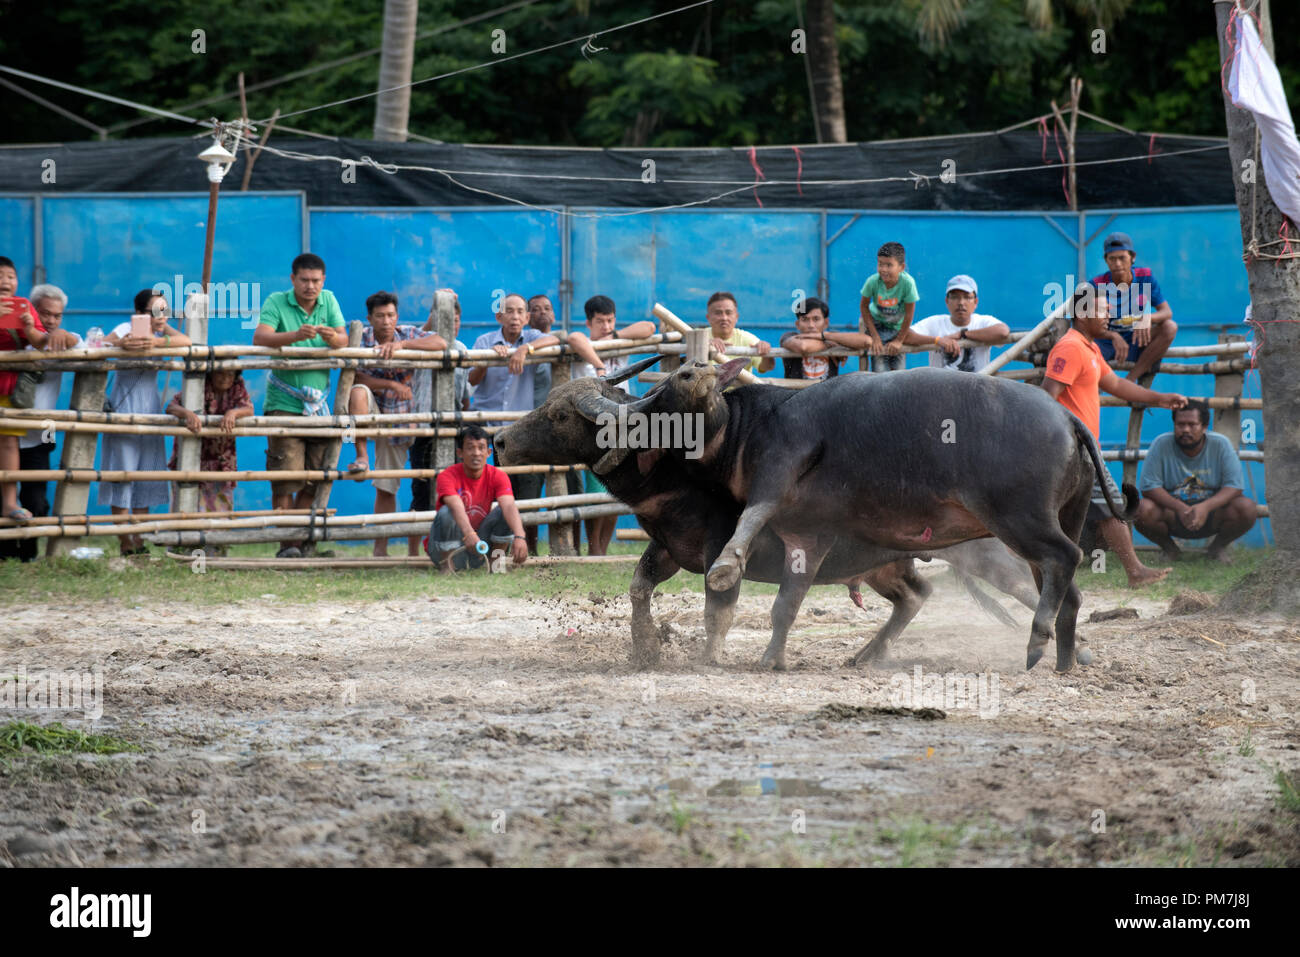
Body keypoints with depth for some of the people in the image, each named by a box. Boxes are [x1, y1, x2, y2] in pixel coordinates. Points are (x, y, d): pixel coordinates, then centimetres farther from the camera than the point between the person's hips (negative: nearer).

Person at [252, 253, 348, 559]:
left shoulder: (328, 301, 8)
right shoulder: (276, 303, -4)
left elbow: (344, 340, 0)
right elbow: (260, 337, -19)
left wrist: (332, 337, -24)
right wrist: (296, 335, -36)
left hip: (318, 405, 4)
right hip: (284, 404, -4)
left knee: (313, 480, 5)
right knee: (285, 478, -10)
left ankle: (301, 541, 13)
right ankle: (286, 545, -9)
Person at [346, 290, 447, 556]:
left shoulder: (408, 335, -3)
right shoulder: (361, 339, -5)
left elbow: (440, 343, -20)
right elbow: (354, 377, -17)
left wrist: (401, 344, -31)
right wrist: (392, 385, -26)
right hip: (375, 413, 1)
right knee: (358, 392, -29)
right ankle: (361, 457, -24)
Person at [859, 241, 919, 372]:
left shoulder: (907, 283, -30)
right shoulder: (873, 281, -27)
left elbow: (909, 314, -18)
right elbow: (864, 307, -11)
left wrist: (899, 340, -11)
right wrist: (875, 336, -12)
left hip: (898, 325, 1)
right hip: (876, 323, -1)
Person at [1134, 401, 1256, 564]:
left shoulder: (1220, 445, -8)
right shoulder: (1161, 445, -10)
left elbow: (1234, 487, -14)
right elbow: (1149, 487, -15)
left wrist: (1206, 507, -33)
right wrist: (1180, 508, -31)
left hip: (1211, 515, 0)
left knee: (1247, 509, -28)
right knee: (1143, 510, -32)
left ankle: (1218, 547, 4)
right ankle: (1168, 548, 1)